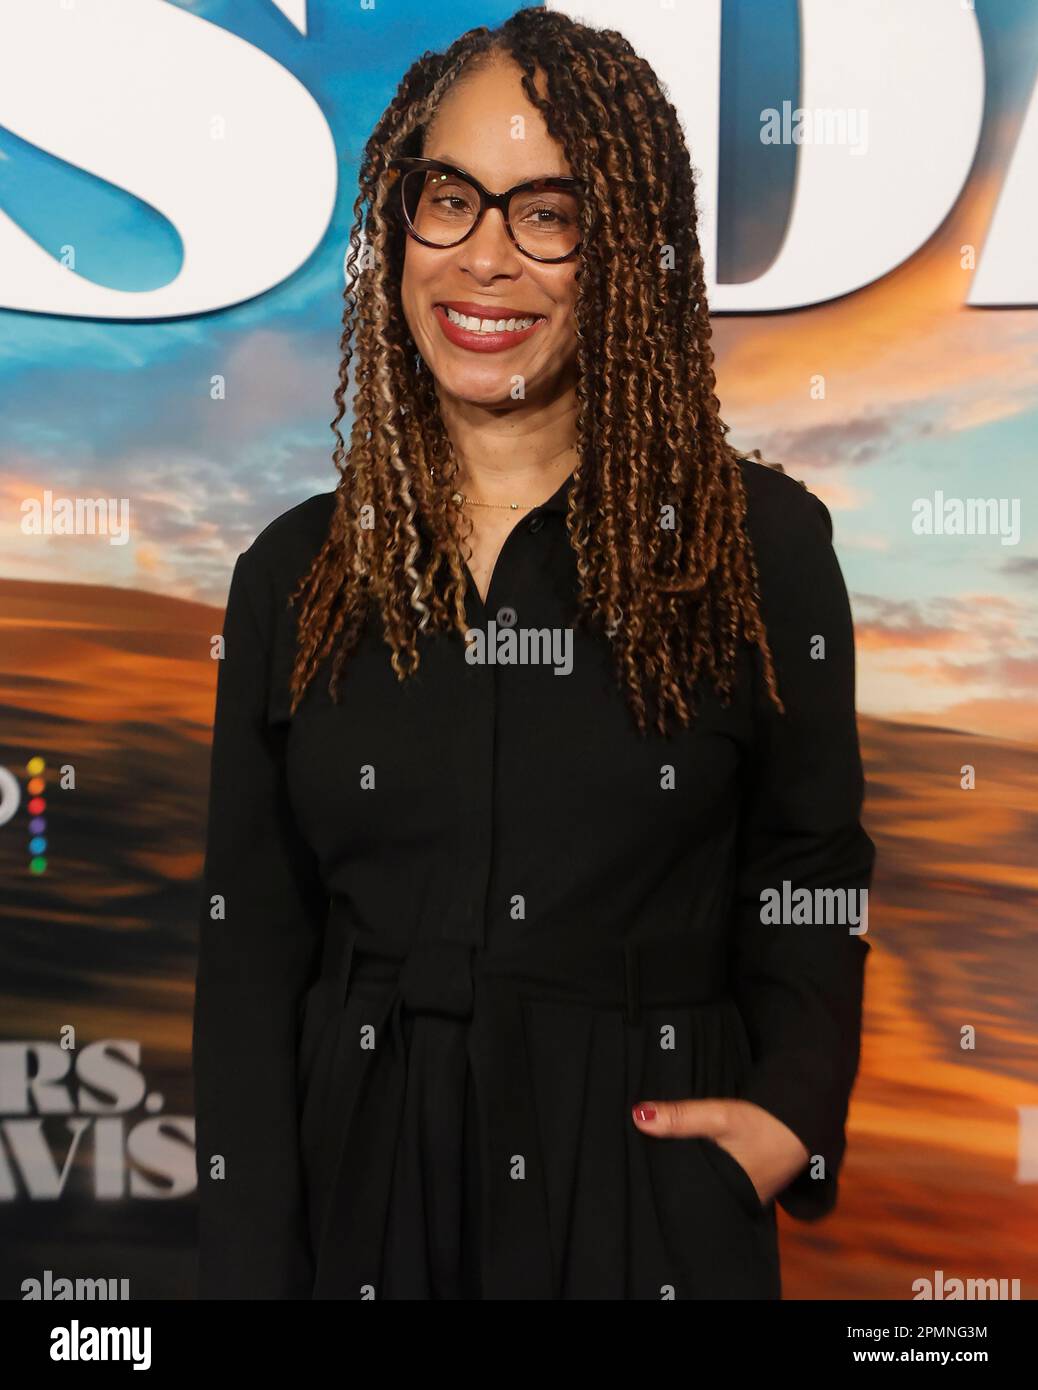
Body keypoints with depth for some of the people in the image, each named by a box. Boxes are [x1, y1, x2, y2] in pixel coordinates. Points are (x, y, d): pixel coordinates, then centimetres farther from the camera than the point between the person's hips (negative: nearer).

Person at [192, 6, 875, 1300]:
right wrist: (247, 1269, -4)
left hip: (657, 1205, -1)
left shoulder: (764, 547, -3)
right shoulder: (295, 572, 0)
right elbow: (248, 953, 0)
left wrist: (791, 1110, -11)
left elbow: (810, 878, 5)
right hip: (359, 1198, 2)